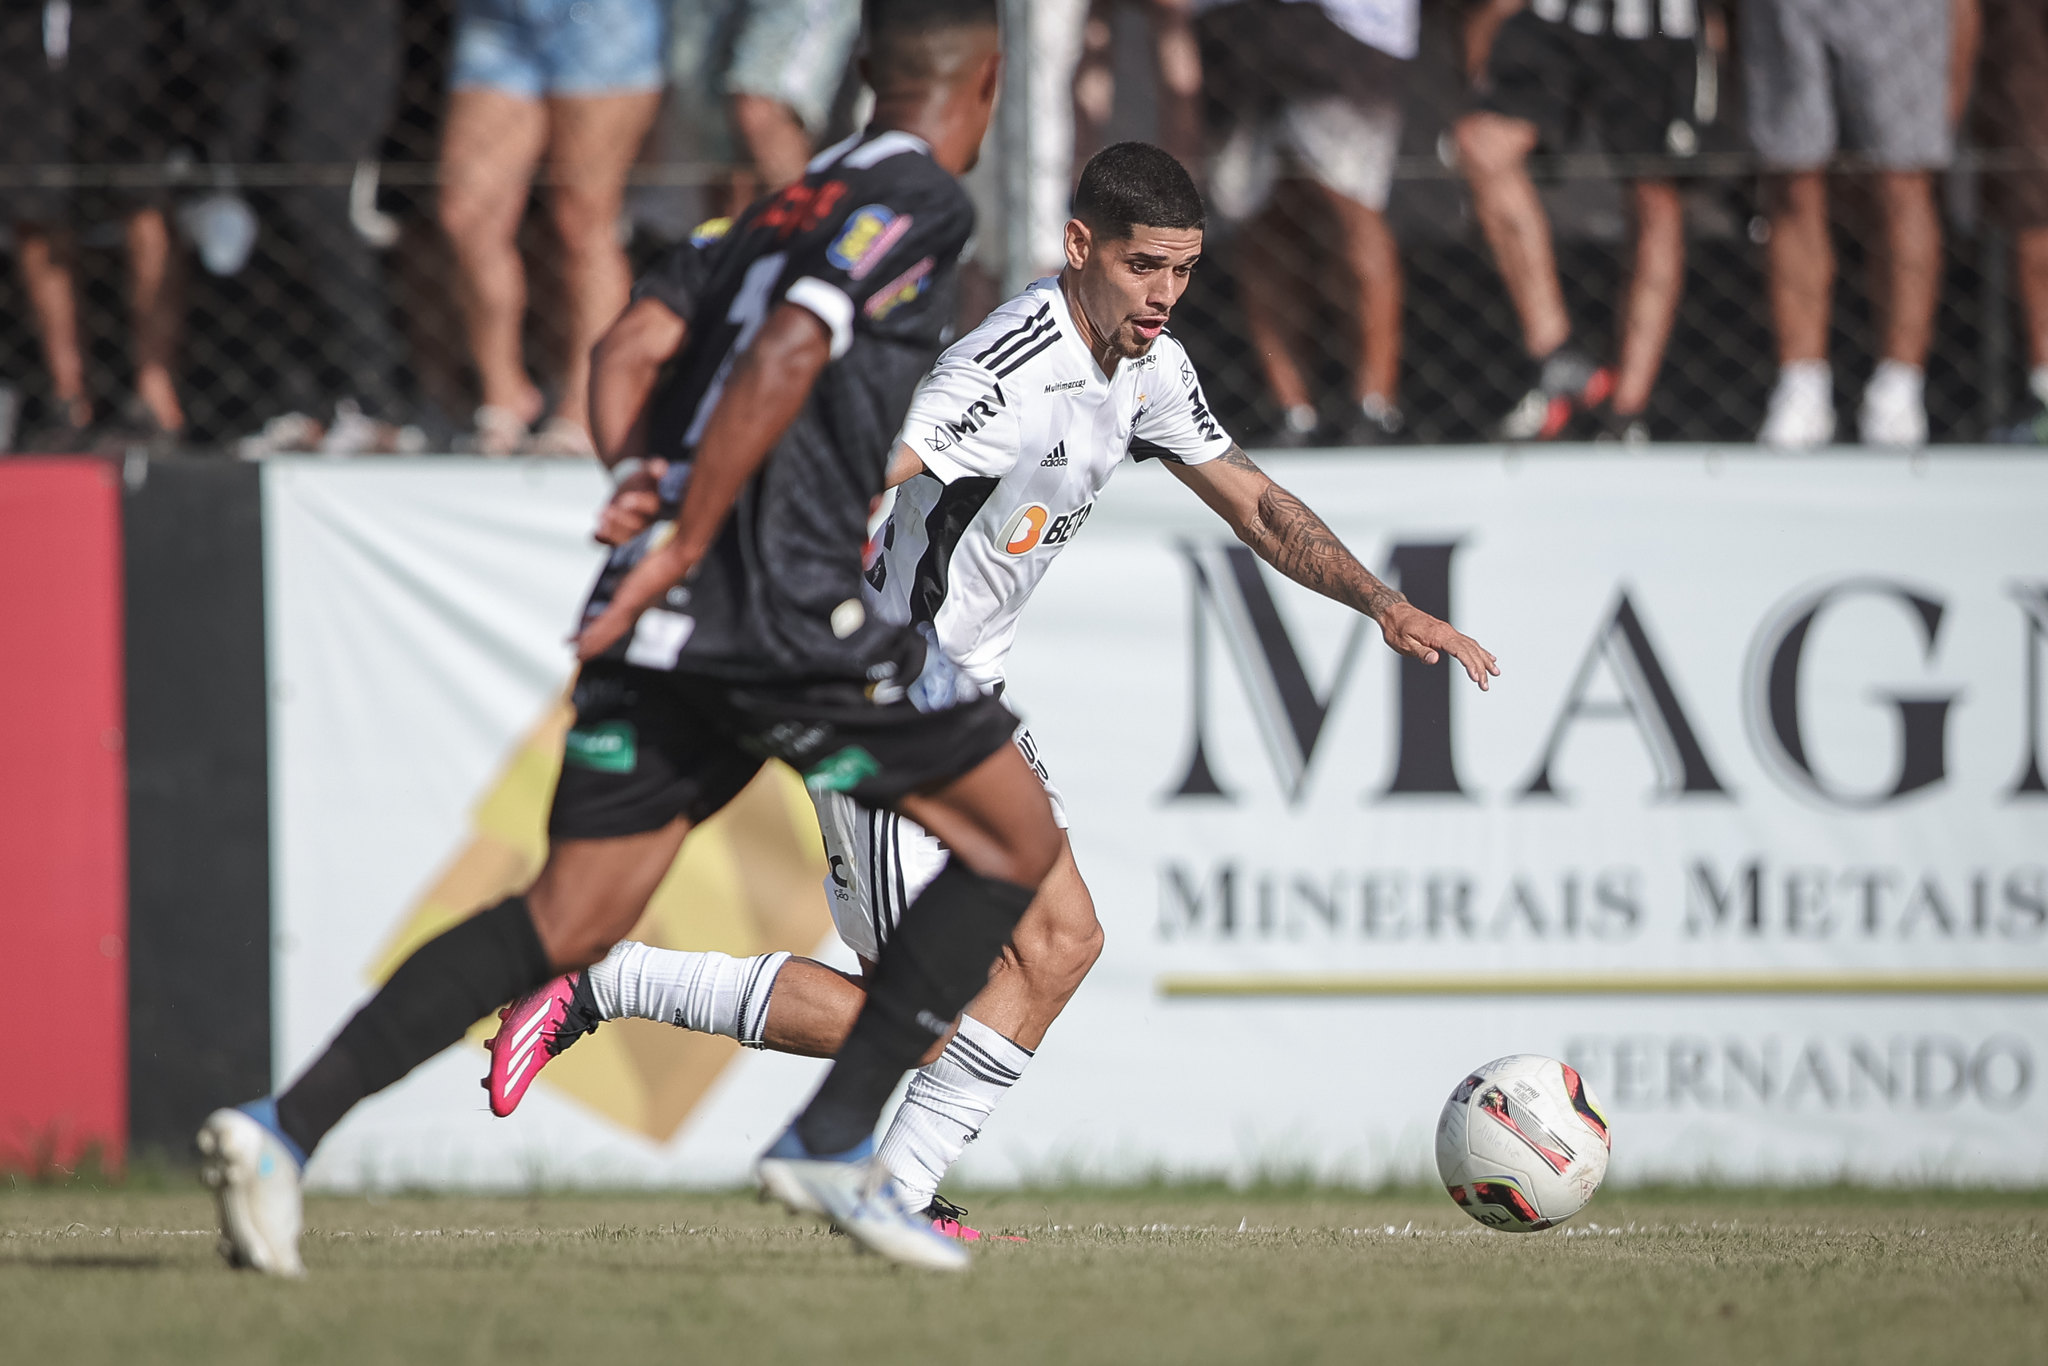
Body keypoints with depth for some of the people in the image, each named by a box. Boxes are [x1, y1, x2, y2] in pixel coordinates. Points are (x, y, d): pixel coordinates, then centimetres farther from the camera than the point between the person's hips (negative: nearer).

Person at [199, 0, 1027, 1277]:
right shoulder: (922, 199, -3)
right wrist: (683, 549, -17)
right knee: (1016, 838, 8)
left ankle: (286, 1124, -6)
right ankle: (836, 1139, 2)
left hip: (664, 621, 8)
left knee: (570, 920, 8)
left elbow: (646, 350, 19)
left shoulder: (792, 201, 22)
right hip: (792, 608, -8)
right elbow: (783, 358, -16)